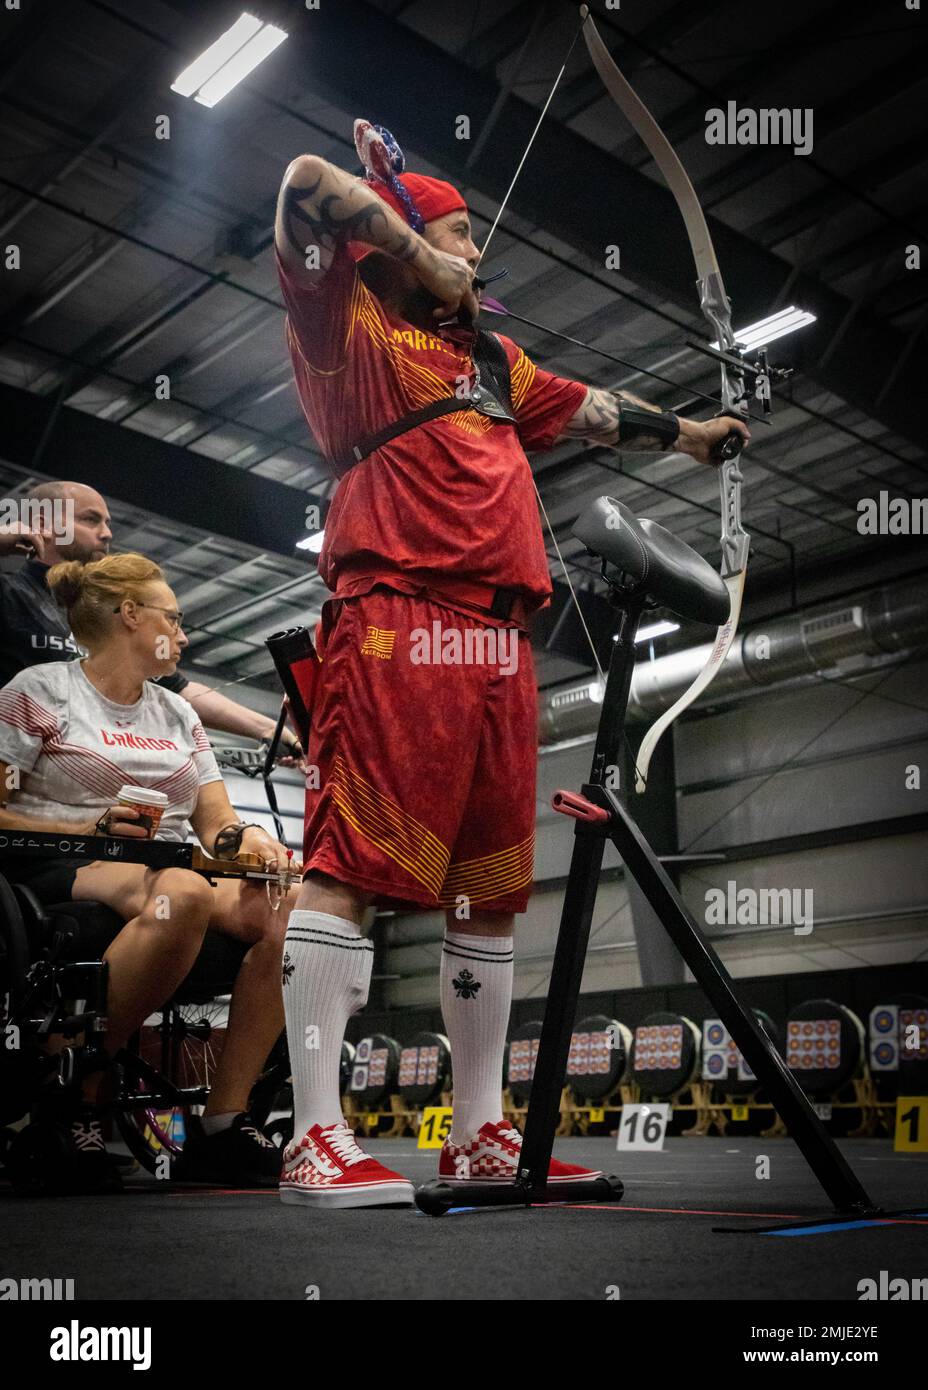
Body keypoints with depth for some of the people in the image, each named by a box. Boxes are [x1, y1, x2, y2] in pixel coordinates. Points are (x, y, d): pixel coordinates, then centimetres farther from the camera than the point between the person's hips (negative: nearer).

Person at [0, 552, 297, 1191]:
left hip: (169, 869, 6)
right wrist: (89, 829, -16)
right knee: (181, 895, -40)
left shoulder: (177, 715, 24)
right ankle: (78, 1093, -23)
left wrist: (246, 837, -8)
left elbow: (216, 821, 16)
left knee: (292, 907, -24)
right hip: (62, 874, -6)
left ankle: (224, 1121, -24)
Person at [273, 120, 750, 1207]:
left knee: (490, 888, 7)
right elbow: (309, 185, -4)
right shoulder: (348, 325, 8)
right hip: (395, 627, -8)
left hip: (498, 646, 8)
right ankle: (315, 1139, -9)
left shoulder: (491, 360, 30)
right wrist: (421, 258, 4)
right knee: (351, 863, -14)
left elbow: (590, 411, 42)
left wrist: (686, 434, 49)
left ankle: (479, 1135, 17)